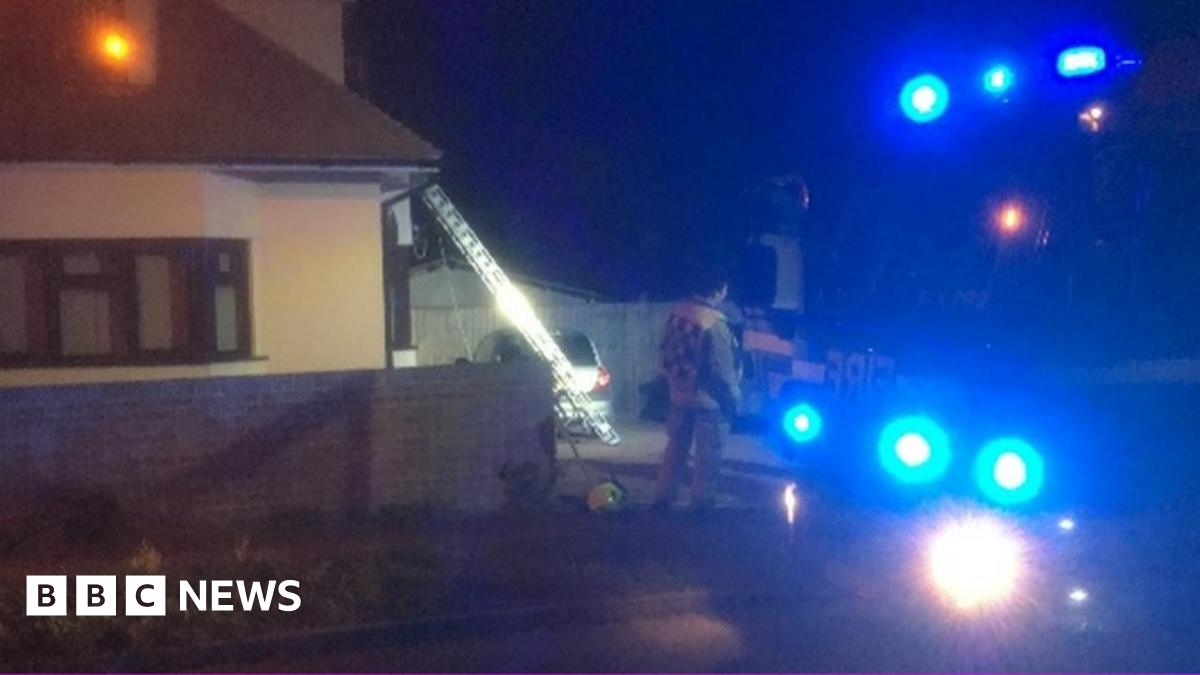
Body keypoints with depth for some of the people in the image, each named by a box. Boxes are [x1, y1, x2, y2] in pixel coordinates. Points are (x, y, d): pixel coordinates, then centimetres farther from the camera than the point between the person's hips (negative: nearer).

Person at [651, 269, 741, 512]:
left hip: (680, 395, 7)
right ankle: (702, 506, 14)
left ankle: (662, 499, 26)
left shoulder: (677, 313, -2)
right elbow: (720, 369, -20)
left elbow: (665, 352, 8)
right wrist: (733, 397, -6)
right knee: (707, 458, 6)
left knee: (675, 449, 18)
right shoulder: (714, 324, -24)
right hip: (708, 400, -7)